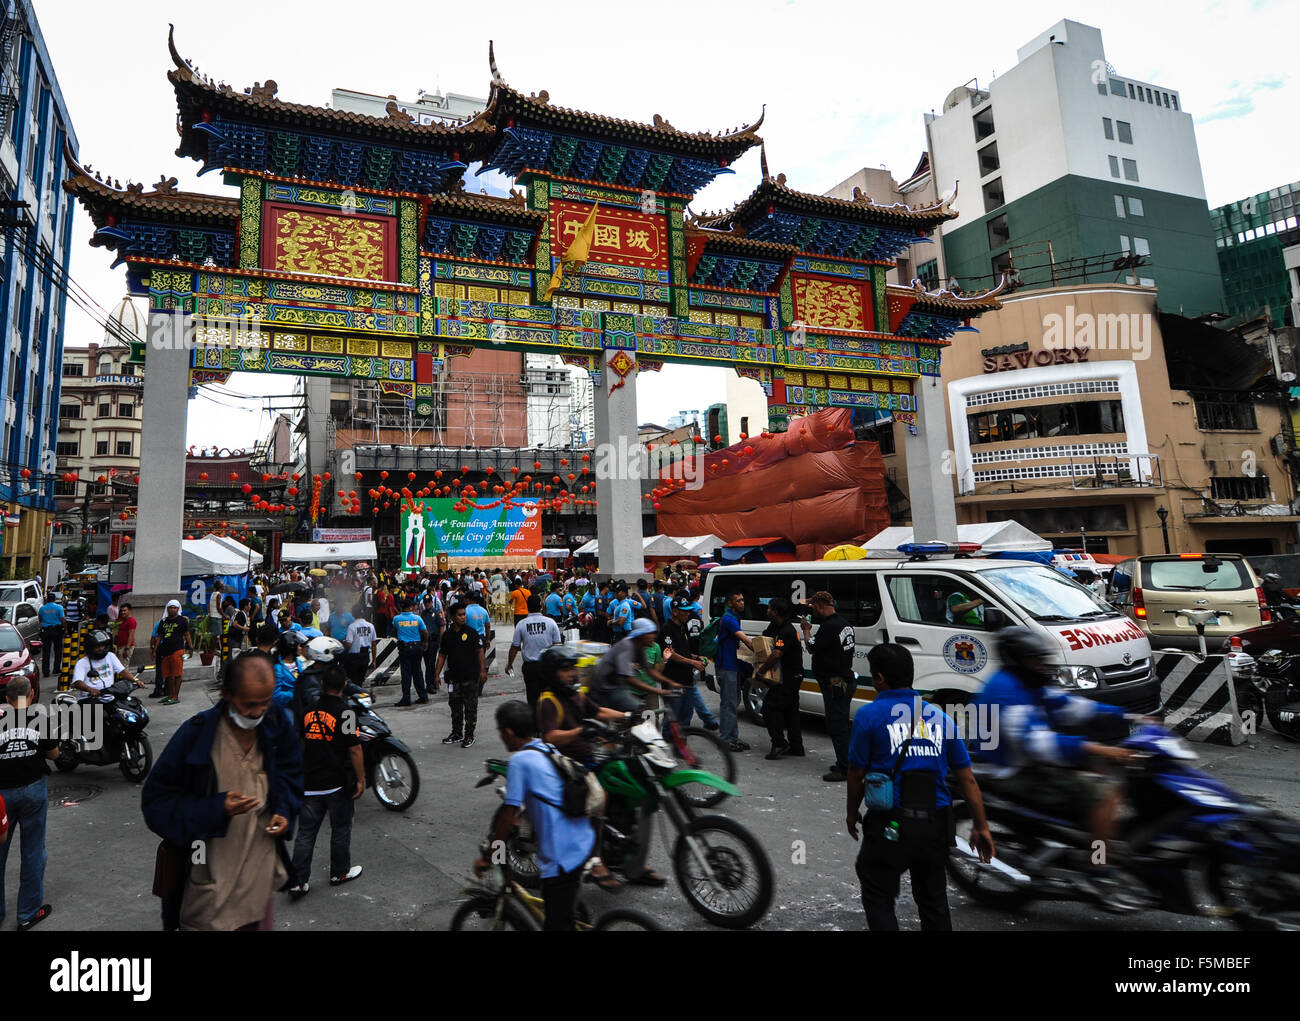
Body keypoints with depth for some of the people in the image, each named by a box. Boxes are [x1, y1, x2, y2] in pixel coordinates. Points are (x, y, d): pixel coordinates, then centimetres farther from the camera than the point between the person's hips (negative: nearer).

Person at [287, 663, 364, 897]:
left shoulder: (307, 708, 0)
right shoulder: (345, 711, -16)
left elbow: (299, 744, 10)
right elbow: (354, 749, -16)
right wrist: (361, 779, -7)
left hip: (309, 782, 4)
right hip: (338, 783, -4)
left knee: (305, 832, 11)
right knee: (341, 829, 13)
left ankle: (298, 881, 11)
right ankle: (340, 872, 26)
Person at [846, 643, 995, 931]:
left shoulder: (869, 715, -8)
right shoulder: (939, 716, 6)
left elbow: (856, 774, -4)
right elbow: (967, 778, 6)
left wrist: (851, 813, 12)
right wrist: (981, 827, 13)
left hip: (891, 825, -5)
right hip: (936, 825, 5)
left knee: (878, 899, 11)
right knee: (933, 900, 22)